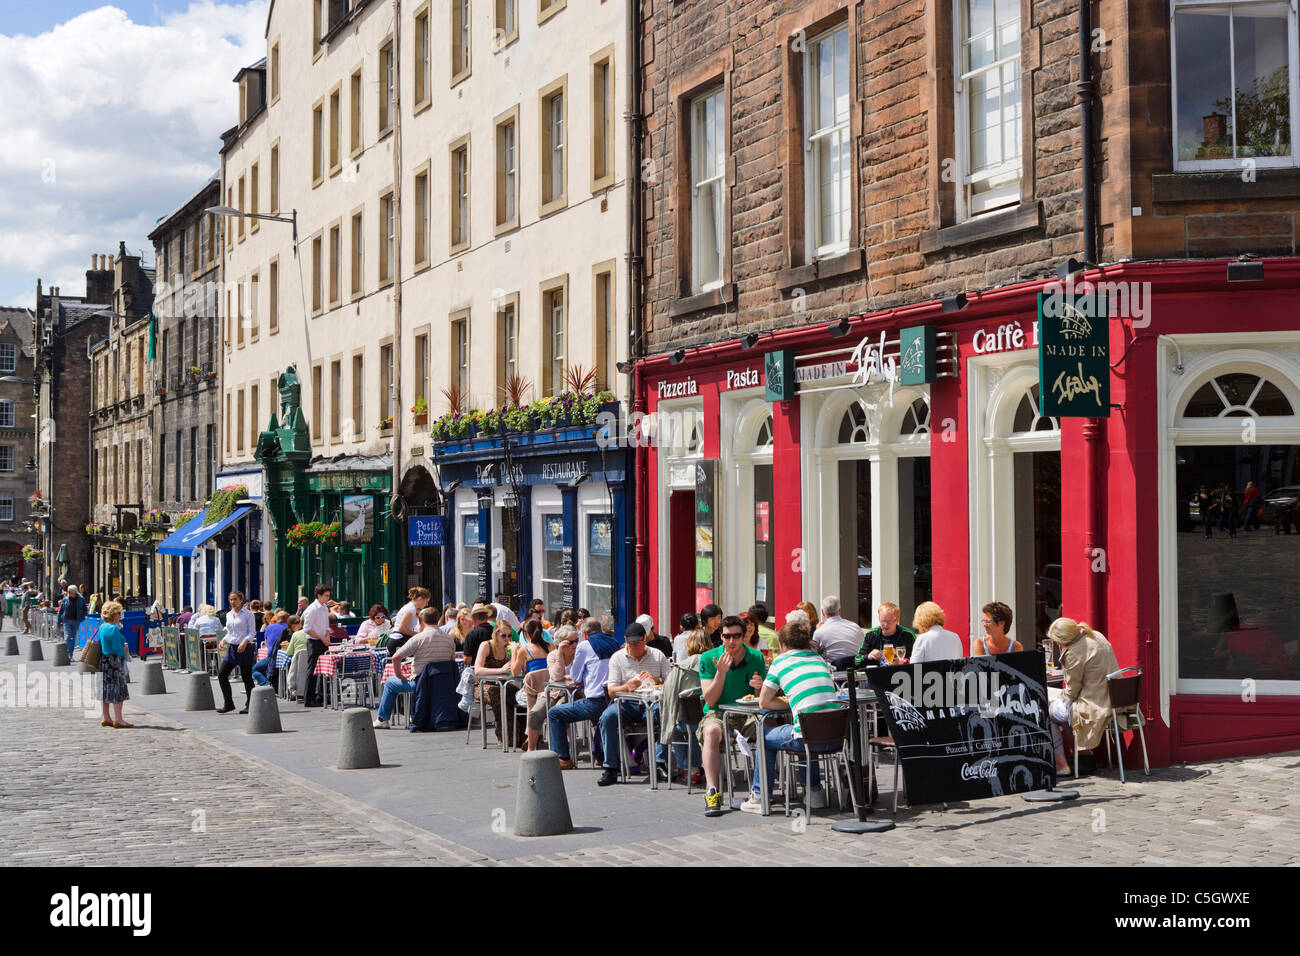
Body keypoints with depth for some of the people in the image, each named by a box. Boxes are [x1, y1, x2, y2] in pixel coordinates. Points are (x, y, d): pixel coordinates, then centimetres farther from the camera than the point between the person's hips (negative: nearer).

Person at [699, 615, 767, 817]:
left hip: (748, 716, 2)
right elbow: (710, 700, -7)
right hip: (717, 714, -1)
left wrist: (760, 687, -16)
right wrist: (721, 672, -19)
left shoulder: (756, 658, 4)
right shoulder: (709, 659, -2)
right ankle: (712, 792, -41)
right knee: (712, 732, -36)